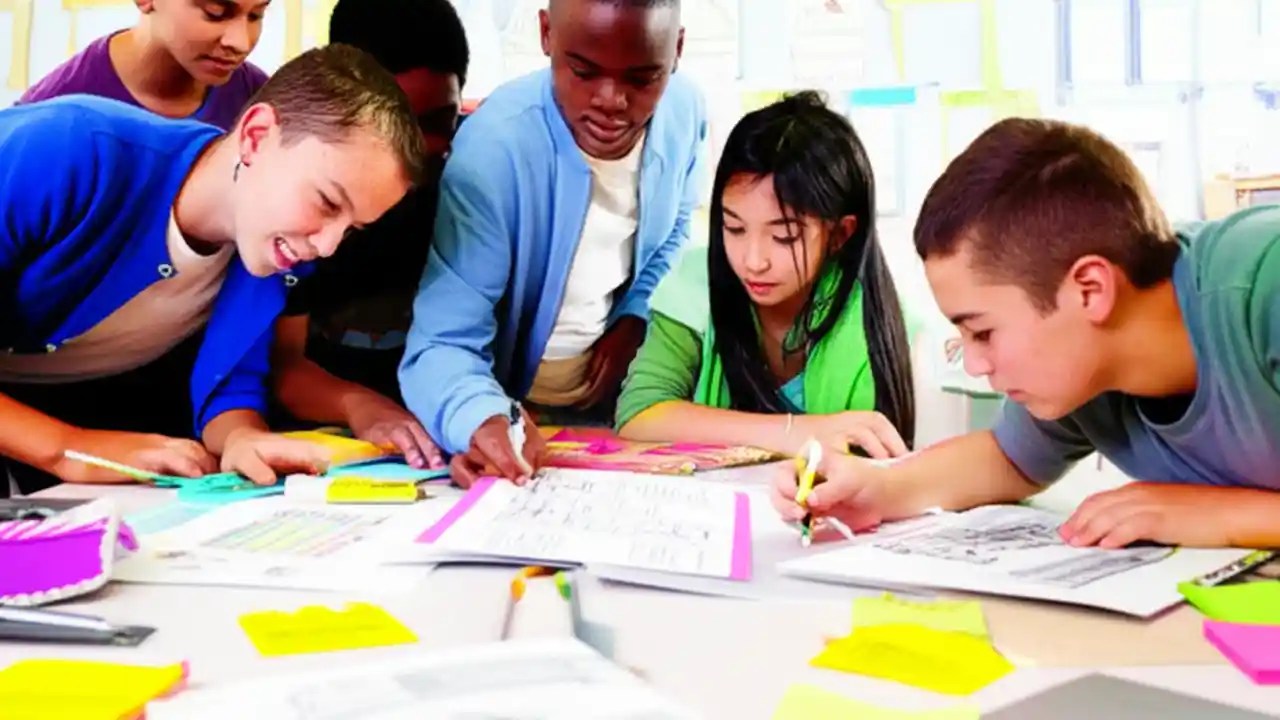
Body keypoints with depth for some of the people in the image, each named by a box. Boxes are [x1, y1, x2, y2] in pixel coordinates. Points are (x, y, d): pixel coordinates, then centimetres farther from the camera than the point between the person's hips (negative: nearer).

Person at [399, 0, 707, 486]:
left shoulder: (684, 110, -11)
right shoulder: (493, 148, -27)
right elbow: (442, 344, -31)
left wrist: (634, 319, -5)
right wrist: (484, 421, -51)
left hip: (614, 402, 3)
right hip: (513, 413, -2)